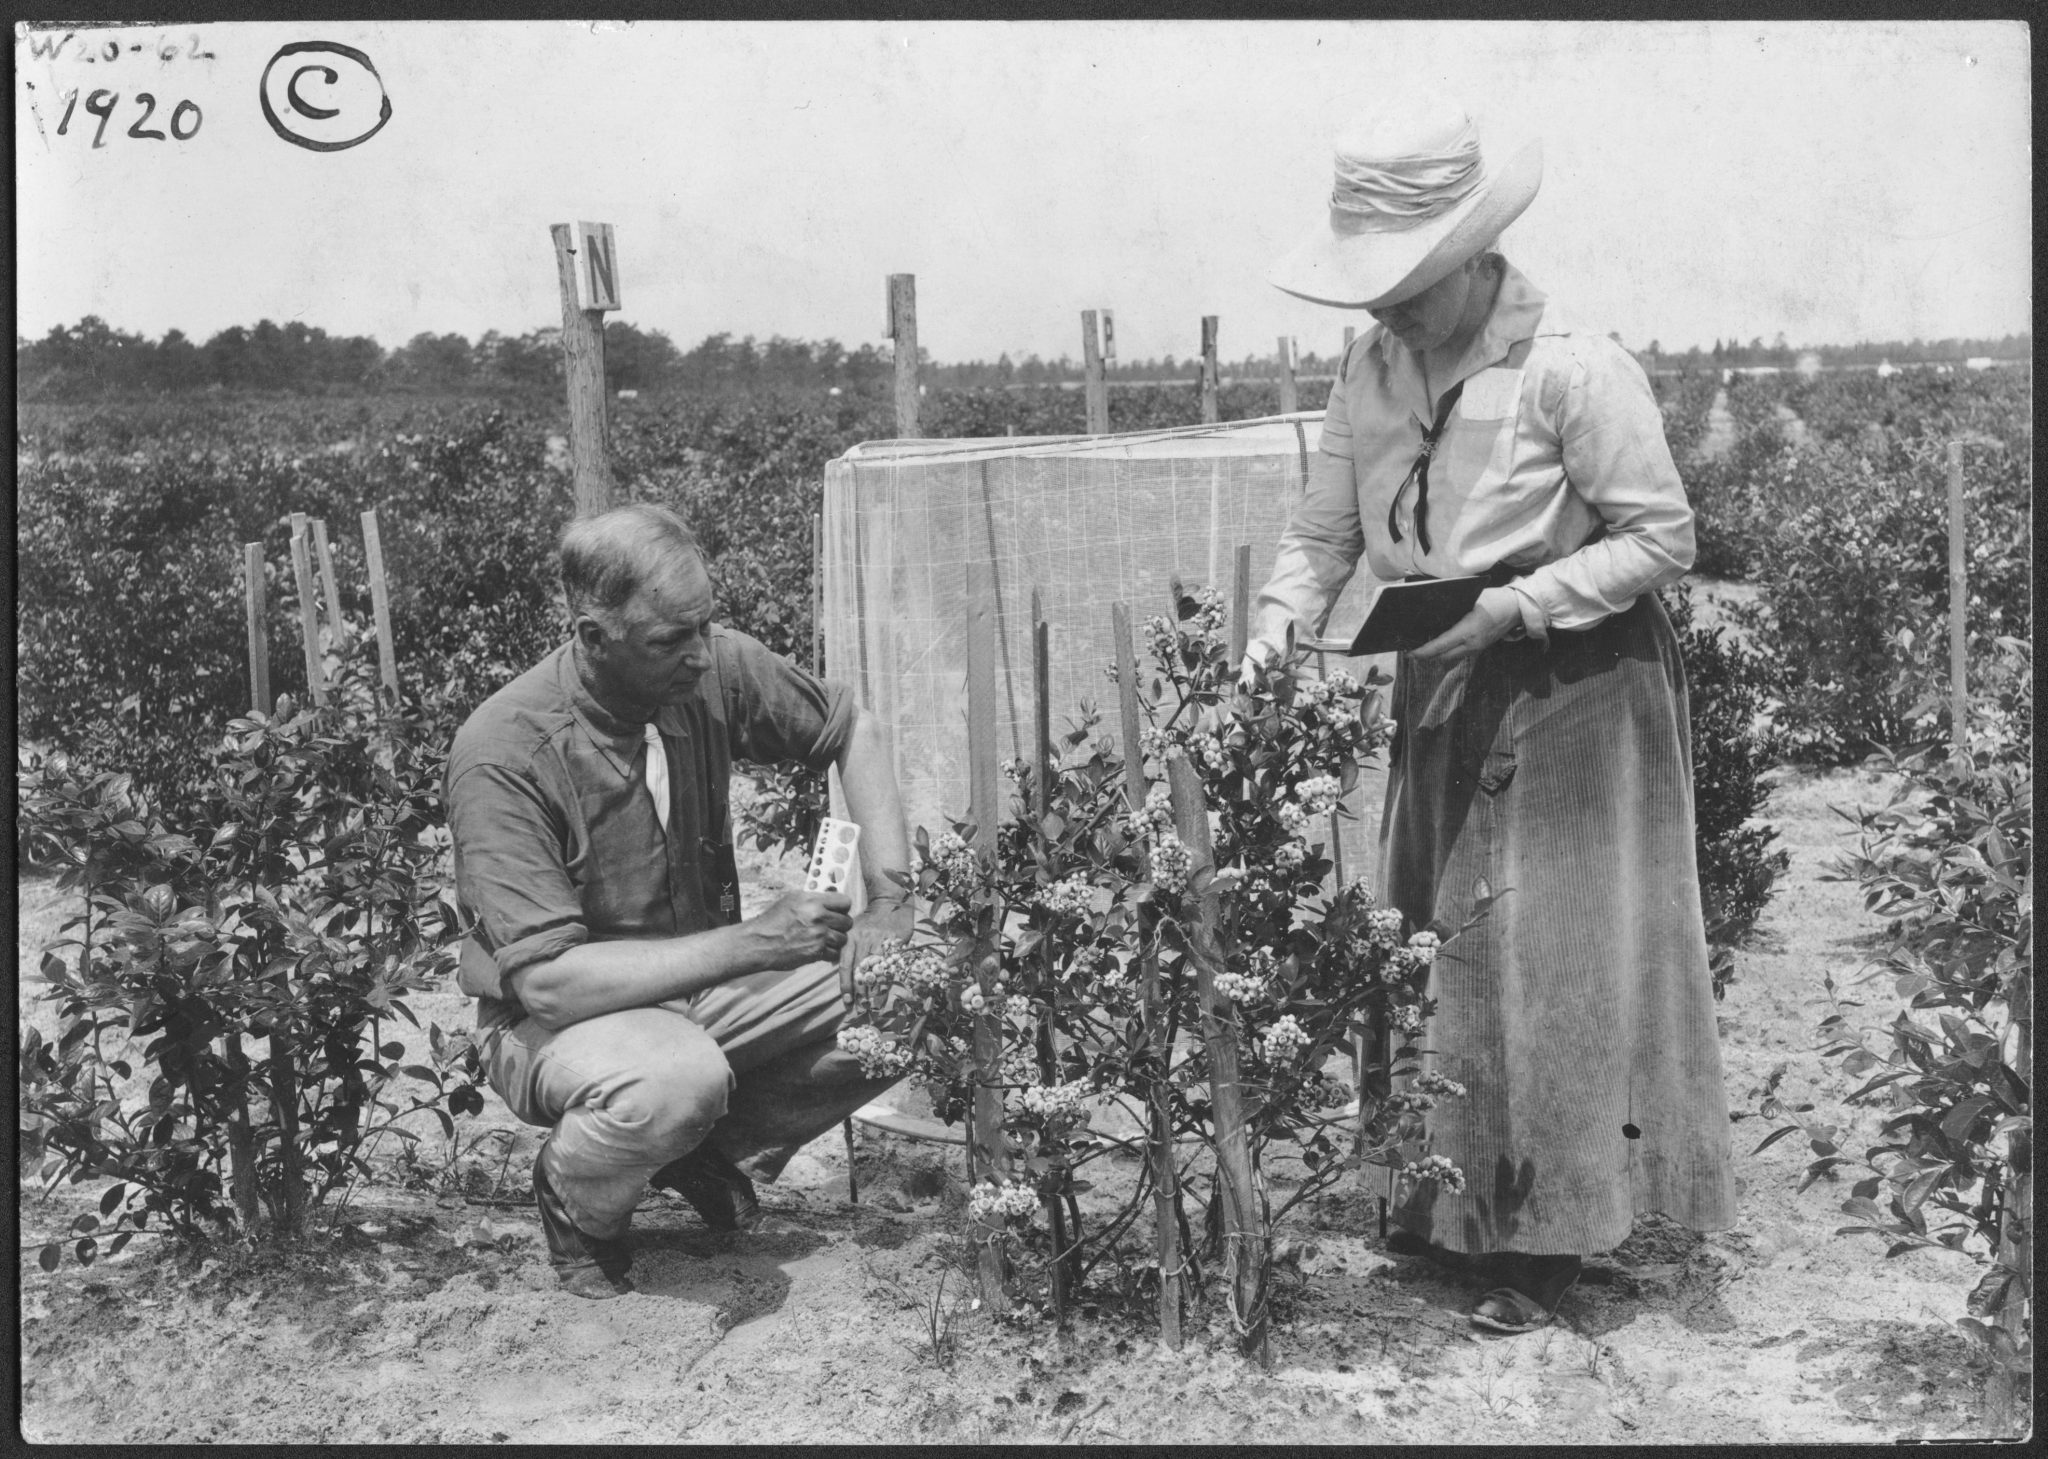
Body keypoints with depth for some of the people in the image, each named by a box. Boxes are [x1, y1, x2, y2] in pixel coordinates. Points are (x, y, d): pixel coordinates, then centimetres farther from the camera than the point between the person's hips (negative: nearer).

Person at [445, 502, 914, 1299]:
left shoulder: (712, 668, -11)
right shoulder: (503, 753, -26)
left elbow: (856, 732, 6)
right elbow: (545, 981, -29)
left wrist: (888, 904, -7)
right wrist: (751, 942, -29)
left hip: (701, 984, 6)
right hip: (558, 1023, -6)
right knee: (676, 1080, -38)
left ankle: (719, 1150, 8)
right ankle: (573, 1197, -3)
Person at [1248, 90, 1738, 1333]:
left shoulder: (1575, 373, -19)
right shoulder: (1372, 369, -1)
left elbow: (1663, 539, -15)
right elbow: (1325, 529, 5)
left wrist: (1511, 606, -23)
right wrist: (1282, 620, -14)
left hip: (1573, 694, -6)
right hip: (1443, 696, 6)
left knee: (1553, 960, 0)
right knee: (1441, 946, 14)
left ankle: (1552, 1238, 13)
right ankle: (1459, 1191, 30)